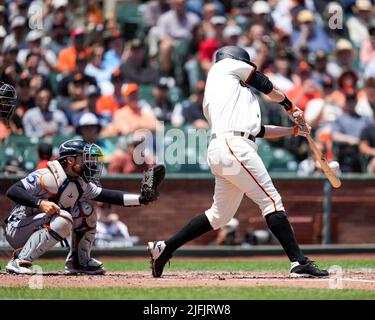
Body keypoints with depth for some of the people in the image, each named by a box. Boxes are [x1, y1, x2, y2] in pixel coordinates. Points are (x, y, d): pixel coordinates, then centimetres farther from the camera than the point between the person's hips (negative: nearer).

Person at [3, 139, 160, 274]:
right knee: (62, 218, -32)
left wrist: (140, 199, -3)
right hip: (16, 230, -9)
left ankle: (79, 262, 11)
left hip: (37, 229, 9)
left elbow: (107, 195, 5)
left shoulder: (80, 184, 5)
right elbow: (12, 191, -28)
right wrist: (40, 203, -40)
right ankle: (19, 261, -28)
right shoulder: (49, 177, -22)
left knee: (85, 211, 5)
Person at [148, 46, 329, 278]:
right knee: (271, 200, -11)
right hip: (233, 146, -9)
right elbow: (266, 86, 16)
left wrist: (293, 130, 32)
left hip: (219, 151, 9)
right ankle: (300, 263, -16)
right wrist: (291, 107, 32)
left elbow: (257, 130, 30)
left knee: (220, 215, 15)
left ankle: (163, 249, 19)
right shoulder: (226, 66, 13)